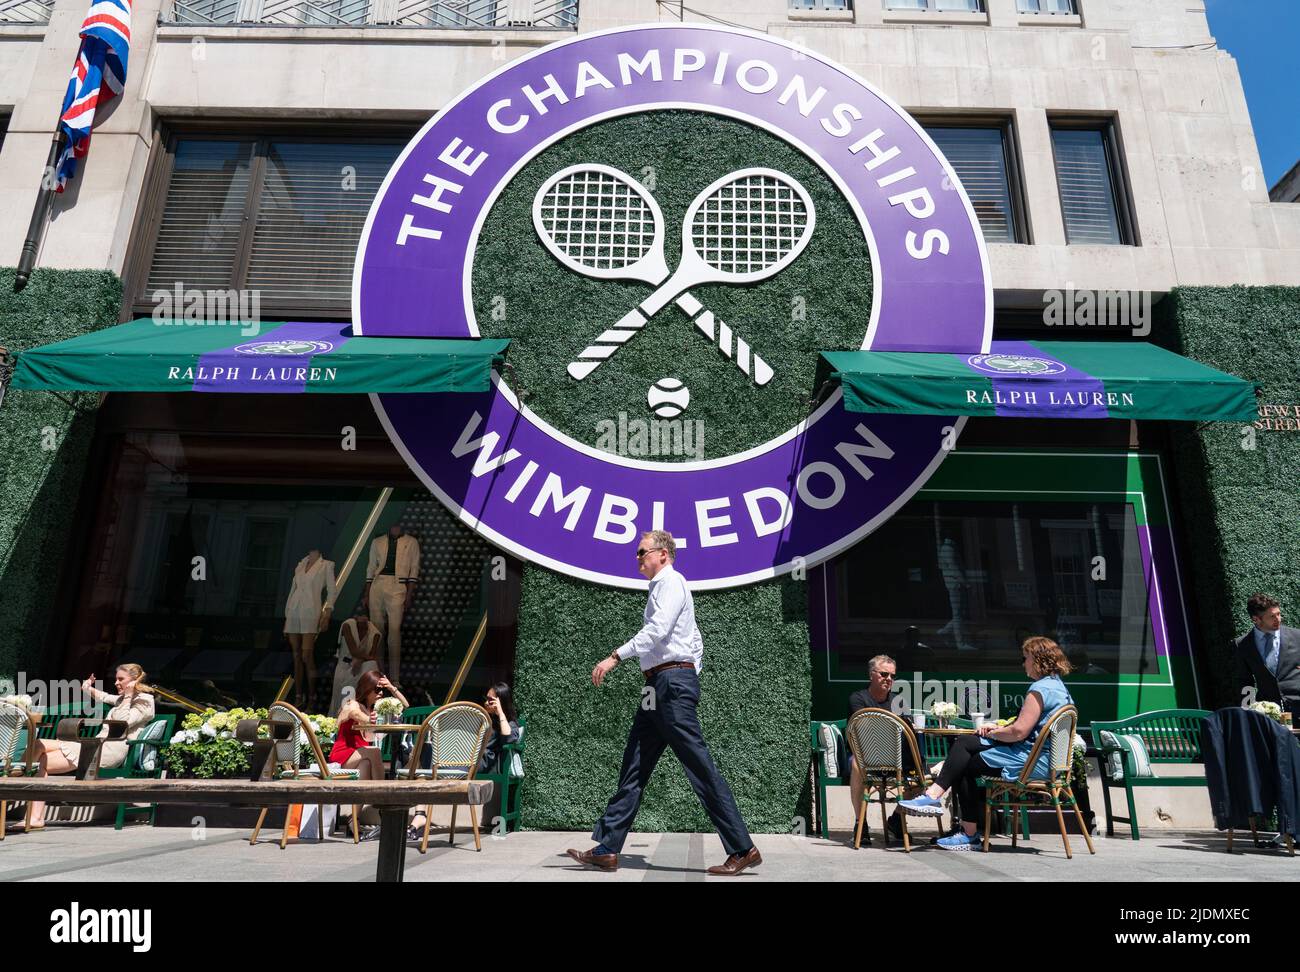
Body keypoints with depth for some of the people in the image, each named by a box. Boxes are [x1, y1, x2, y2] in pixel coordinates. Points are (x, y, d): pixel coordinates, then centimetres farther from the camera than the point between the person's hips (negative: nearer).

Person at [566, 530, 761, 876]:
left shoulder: (670, 581, -5)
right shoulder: (664, 586, 23)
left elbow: (657, 629, -21)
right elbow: (696, 642, 26)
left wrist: (616, 656, -24)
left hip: (672, 682, -10)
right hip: (659, 688, 10)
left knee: (701, 769, -7)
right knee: (633, 769, 8)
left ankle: (743, 850, 0)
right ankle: (606, 850, 12)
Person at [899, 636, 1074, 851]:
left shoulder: (1040, 689, -17)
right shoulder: (1058, 686, 17)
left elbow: (1019, 732, -22)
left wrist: (995, 733, -4)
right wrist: (1000, 727, 11)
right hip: (1043, 756, 10)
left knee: (966, 765, 0)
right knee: (964, 744, 5)